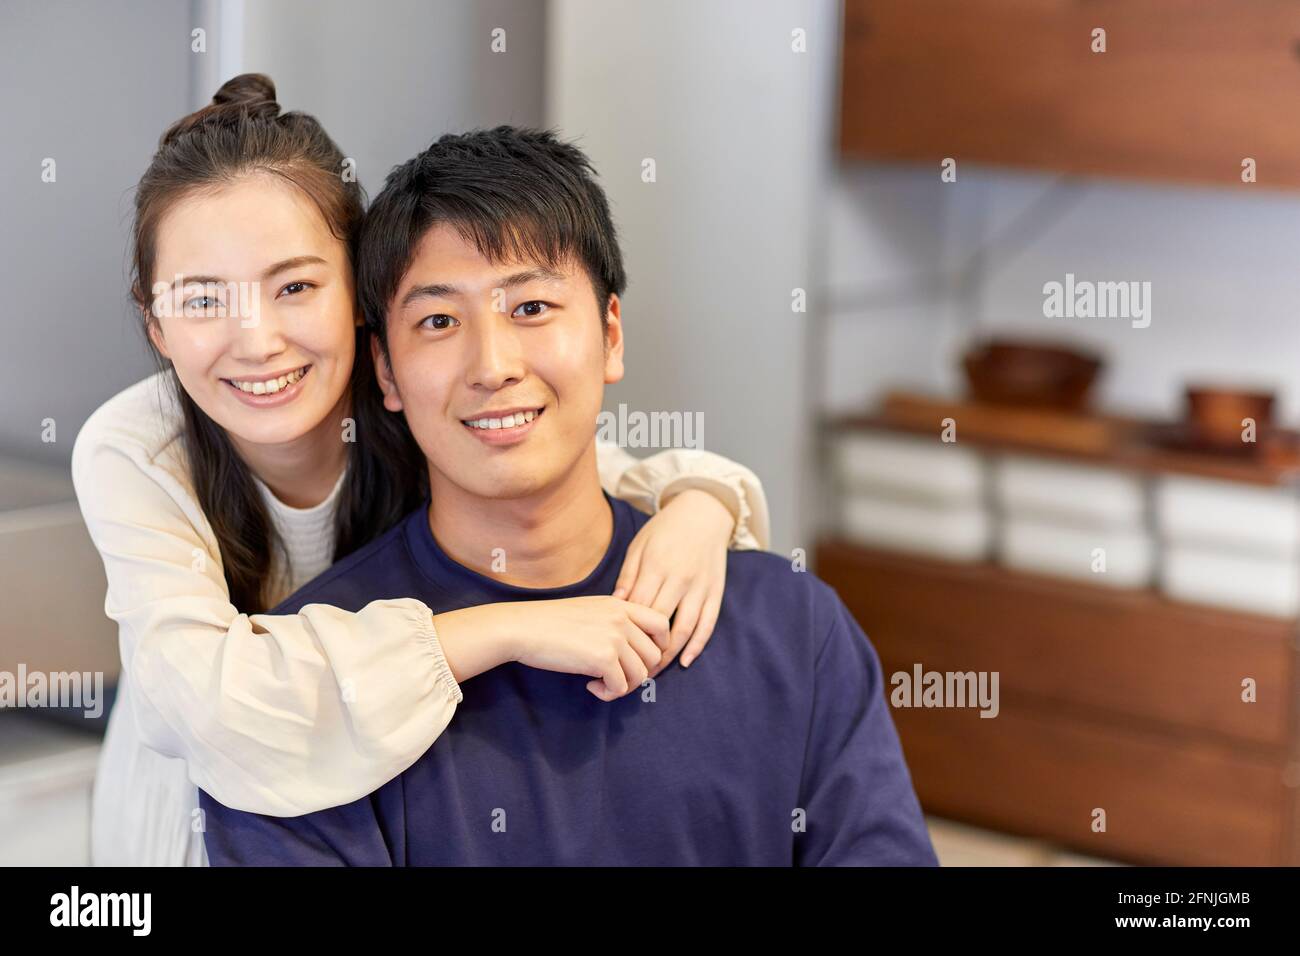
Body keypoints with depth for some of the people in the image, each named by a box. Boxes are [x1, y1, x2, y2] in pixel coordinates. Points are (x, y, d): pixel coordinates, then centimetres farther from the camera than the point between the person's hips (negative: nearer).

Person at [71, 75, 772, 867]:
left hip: (409, 806, 2)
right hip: (197, 821, -1)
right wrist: (508, 629, -44)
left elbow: (626, 483, -8)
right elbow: (206, 694, -41)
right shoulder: (131, 458, -27)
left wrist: (699, 506, -32)